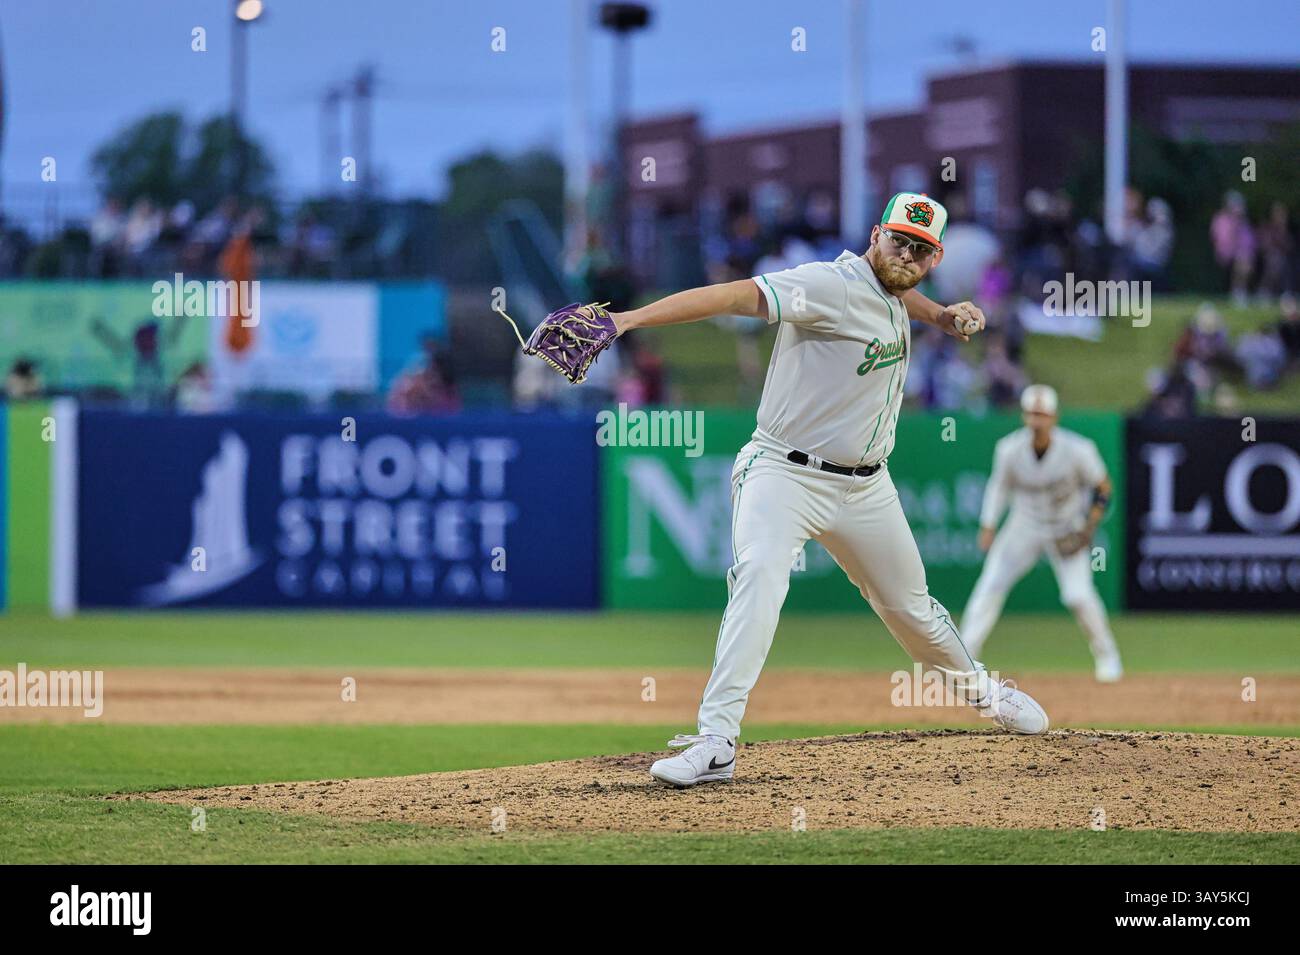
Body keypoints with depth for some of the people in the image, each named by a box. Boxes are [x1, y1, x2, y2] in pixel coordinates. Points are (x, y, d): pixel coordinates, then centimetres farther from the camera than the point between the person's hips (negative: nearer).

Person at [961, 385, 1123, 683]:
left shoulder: (1078, 450, -23)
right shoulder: (1010, 449, -17)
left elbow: (1102, 485, -7)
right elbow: (1000, 485, 2)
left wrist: (1090, 525, -16)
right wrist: (988, 527, -2)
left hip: (1068, 532, -2)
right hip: (1024, 528, 2)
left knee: (1079, 595, -15)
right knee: (990, 585, -10)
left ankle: (1106, 656, 9)